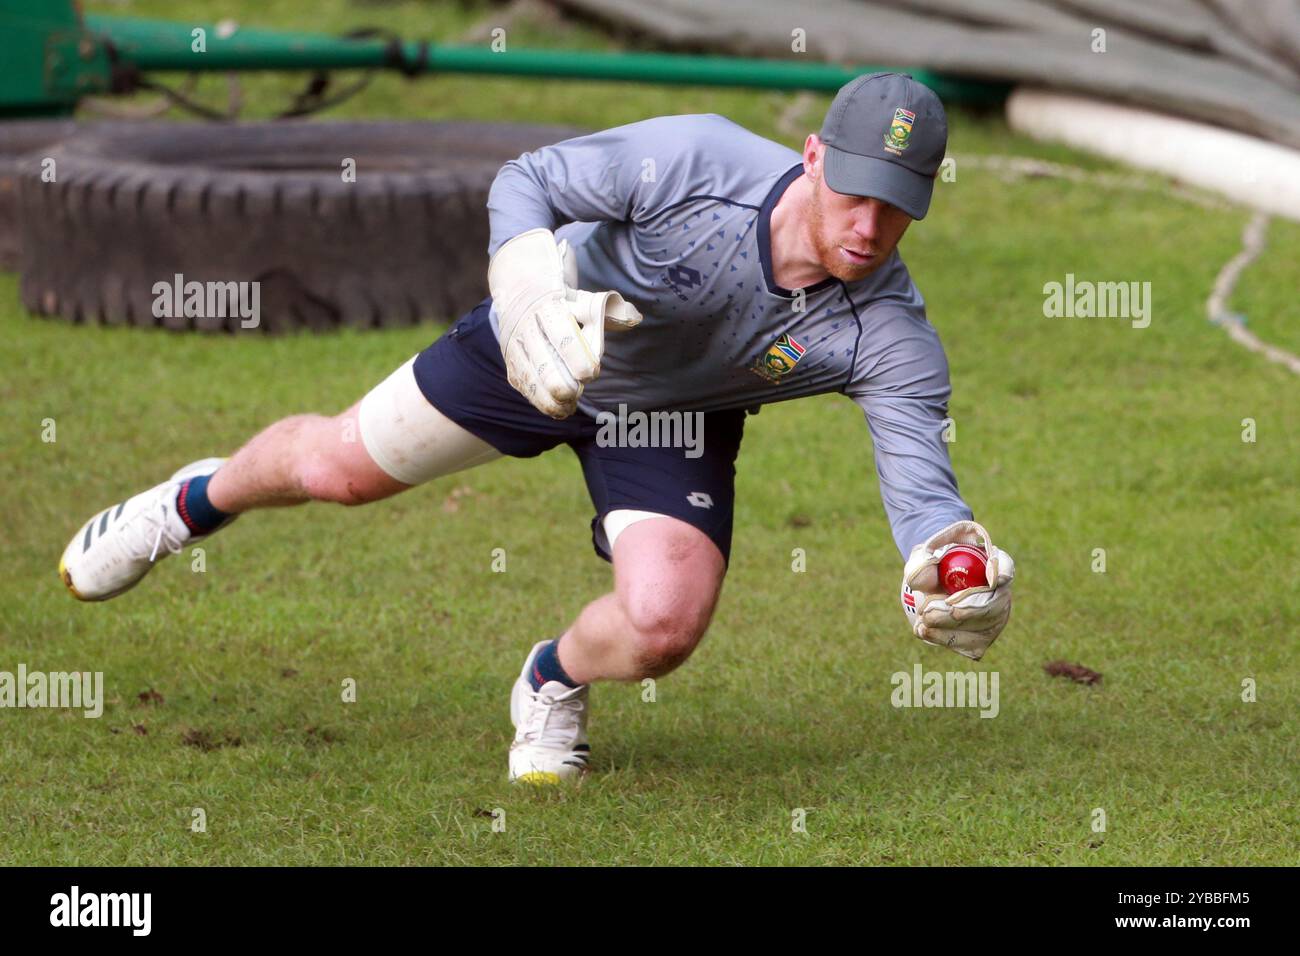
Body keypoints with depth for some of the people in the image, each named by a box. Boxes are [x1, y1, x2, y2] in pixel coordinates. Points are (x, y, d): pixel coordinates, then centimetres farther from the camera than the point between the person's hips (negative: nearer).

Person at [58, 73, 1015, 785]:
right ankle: (202, 498, 47)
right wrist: (528, 300, -42)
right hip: (544, 341, -1)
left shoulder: (888, 333, -32)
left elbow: (921, 481, -35)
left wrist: (952, 562, -58)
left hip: (679, 422, 1)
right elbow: (523, 181, -24)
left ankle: (556, 682, 16)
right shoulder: (694, 162, -36)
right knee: (335, 468, 9)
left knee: (661, 628, -22)